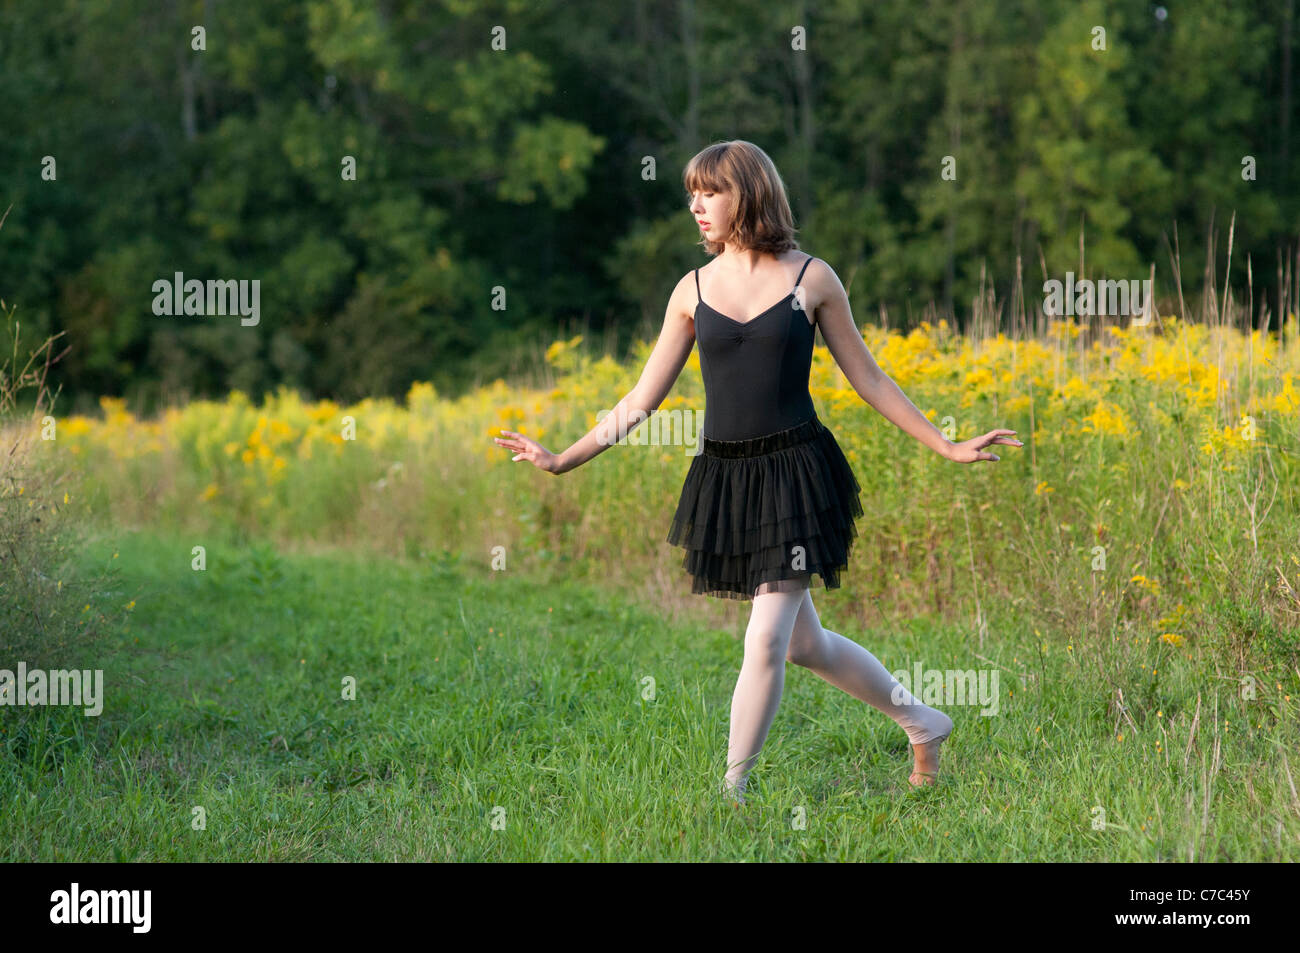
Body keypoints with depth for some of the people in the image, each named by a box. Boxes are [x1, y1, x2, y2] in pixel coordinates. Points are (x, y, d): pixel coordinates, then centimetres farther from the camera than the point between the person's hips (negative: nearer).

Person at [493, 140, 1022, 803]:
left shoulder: (811, 278, -1)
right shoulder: (693, 290, 6)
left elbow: (868, 379, 6)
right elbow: (643, 398, 9)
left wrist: (947, 447, 3)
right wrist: (562, 460, 4)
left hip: (795, 473, -4)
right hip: (726, 480, 4)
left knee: (766, 643, -10)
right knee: (803, 643, 12)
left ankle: (733, 790, 5)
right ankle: (921, 722, 33)